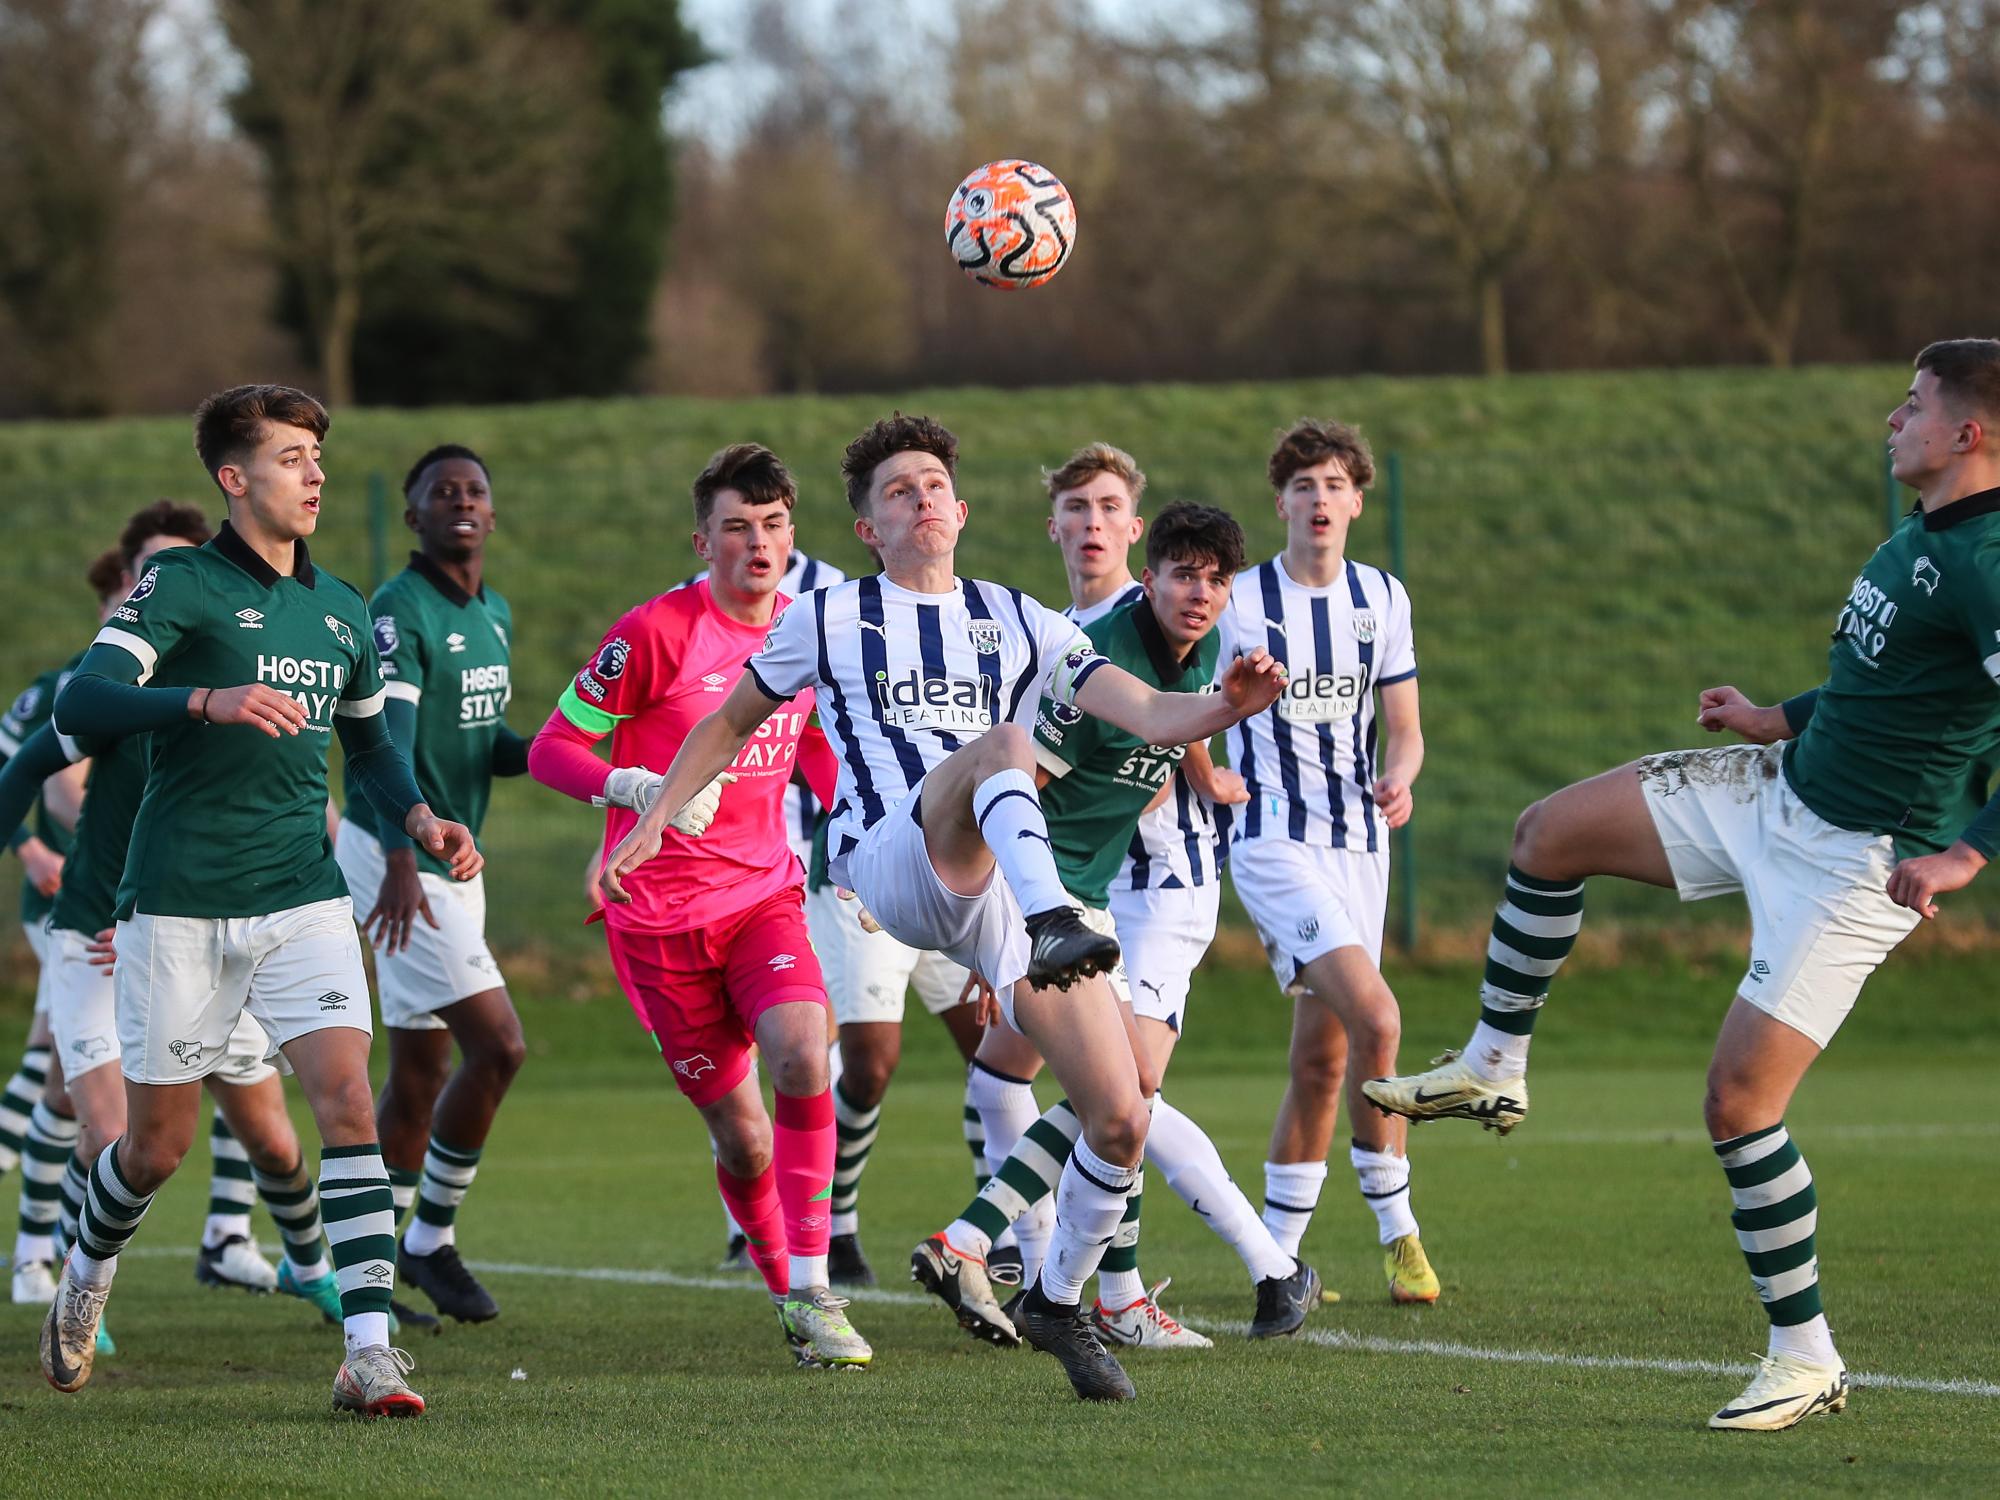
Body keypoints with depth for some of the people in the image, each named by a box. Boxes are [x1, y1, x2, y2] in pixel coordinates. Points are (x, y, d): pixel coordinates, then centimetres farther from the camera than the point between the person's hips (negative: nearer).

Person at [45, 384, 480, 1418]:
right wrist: (210, 700, -33)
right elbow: (81, 703, -19)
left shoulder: (341, 611, 12)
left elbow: (367, 739, 28)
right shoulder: (181, 585, -6)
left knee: (347, 1098, -15)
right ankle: (86, 1275, 38)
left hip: (302, 896, 4)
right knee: (158, 1145, 6)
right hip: (180, 902, -4)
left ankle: (369, 1350, -18)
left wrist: (419, 818, 9)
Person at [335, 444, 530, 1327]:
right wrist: (402, 859, -37)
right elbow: (387, 741, -25)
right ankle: (430, 1240, -1)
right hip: (397, 859, -9)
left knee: (422, 1070, 11)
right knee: (497, 1045, -14)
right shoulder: (401, 611, -14)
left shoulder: (494, 614, 13)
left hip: (453, 859, 9)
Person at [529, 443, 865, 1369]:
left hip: (765, 894, 3)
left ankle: (812, 1293, -17)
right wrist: (642, 788, -24)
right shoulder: (657, 632, -11)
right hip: (659, 914, -3)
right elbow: (550, 750, -8)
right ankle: (785, 1295, 23)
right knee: (741, 1136, -1)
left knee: (803, 1059, -23)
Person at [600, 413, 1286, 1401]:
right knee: (1000, 741, -37)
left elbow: (1145, 712, 9)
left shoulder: (1017, 622, 20)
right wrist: (652, 820, 19)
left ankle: (1059, 1301, 17)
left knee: (1120, 1118, -7)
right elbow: (731, 722, 28)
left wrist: (1223, 707, -11)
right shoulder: (828, 620, 15)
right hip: (892, 865, -4)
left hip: (1011, 888, 4)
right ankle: (1055, 920, -64)